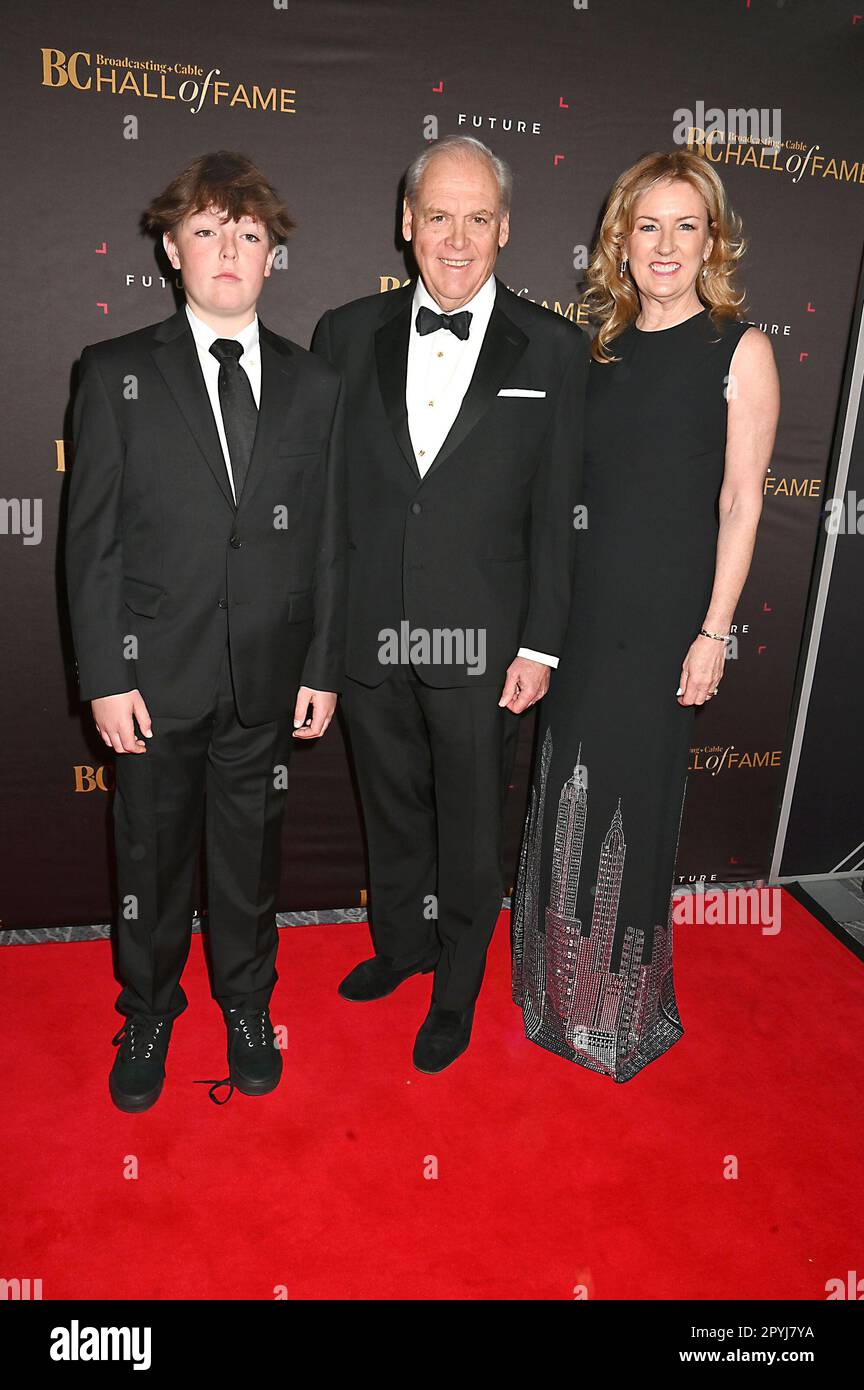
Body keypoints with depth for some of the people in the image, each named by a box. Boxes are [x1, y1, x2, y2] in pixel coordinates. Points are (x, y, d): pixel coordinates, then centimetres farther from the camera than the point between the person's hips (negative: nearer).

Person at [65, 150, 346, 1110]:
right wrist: (105, 676, -8)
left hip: (268, 675, 2)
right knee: (150, 855, 13)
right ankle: (148, 1012, 37)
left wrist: (324, 668, 2)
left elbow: (328, 540, 5)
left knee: (249, 851, 16)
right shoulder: (117, 374, -1)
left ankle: (246, 1005, 39)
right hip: (156, 672, -1)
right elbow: (91, 538, -3)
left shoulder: (314, 384, 5)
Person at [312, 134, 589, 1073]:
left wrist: (540, 645, -7)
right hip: (366, 635, 3)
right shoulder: (347, 334, 3)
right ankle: (401, 943, 47)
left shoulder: (554, 350, -3)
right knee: (390, 807, 21)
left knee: (469, 828, 13)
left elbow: (556, 513, -4)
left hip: (480, 642, -2)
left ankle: (456, 988, 37)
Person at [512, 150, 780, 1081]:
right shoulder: (603, 347, 9)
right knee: (568, 787, 12)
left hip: (665, 613, -5)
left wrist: (713, 632, -11)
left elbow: (740, 502, -7)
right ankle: (565, 977, 35)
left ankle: (624, 1002, 29)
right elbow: (573, 483, 10)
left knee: (632, 792, 5)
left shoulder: (739, 350, -4)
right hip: (581, 603, 5)